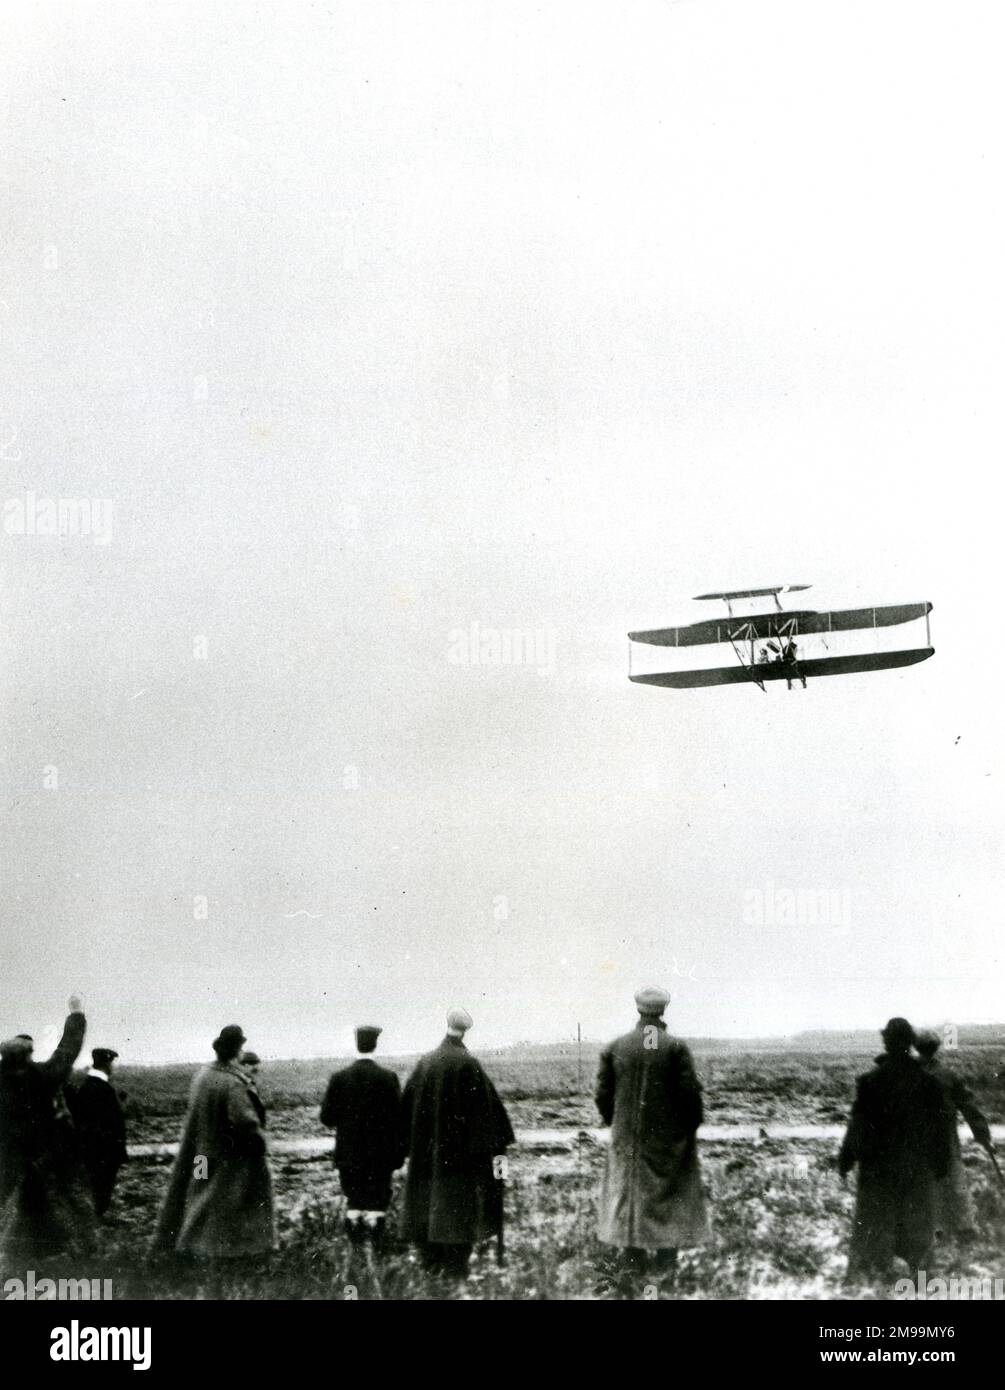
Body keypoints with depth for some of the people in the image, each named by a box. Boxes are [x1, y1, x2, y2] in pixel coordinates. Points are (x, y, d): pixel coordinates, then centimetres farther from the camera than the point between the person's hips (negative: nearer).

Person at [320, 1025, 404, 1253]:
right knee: (377, 1204, 5)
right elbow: (398, 1116, -9)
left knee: (353, 1203, 12)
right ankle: (376, 1250, 2)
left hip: (349, 1155, 2)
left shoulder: (340, 1077, -5)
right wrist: (399, 1151, 1)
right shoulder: (388, 1077, -10)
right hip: (381, 1155, -2)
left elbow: (326, 1117, -4)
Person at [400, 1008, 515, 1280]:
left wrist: (408, 1146, 18)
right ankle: (455, 1269, -3)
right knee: (457, 1207, -1)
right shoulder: (468, 1064, -12)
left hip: (426, 1150, 5)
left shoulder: (424, 1063, 4)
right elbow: (487, 1106, -14)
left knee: (427, 1204, 13)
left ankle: (430, 1264, 17)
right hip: (461, 1151, -5)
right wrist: (497, 1148, -11)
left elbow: (406, 1106, 9)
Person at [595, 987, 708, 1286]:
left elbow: (603, 1094, 1)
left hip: (626, 1136, 2)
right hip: (667, 1137, -2)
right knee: (667, 1193, 8)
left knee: (627, 1189, 11)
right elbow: (690, 1092, -12)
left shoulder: (615, 1047, -2)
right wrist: (691, 1126, 2)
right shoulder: (675, 1048, -11)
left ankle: (632, 1258, 12)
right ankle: (666, 1257, 8)